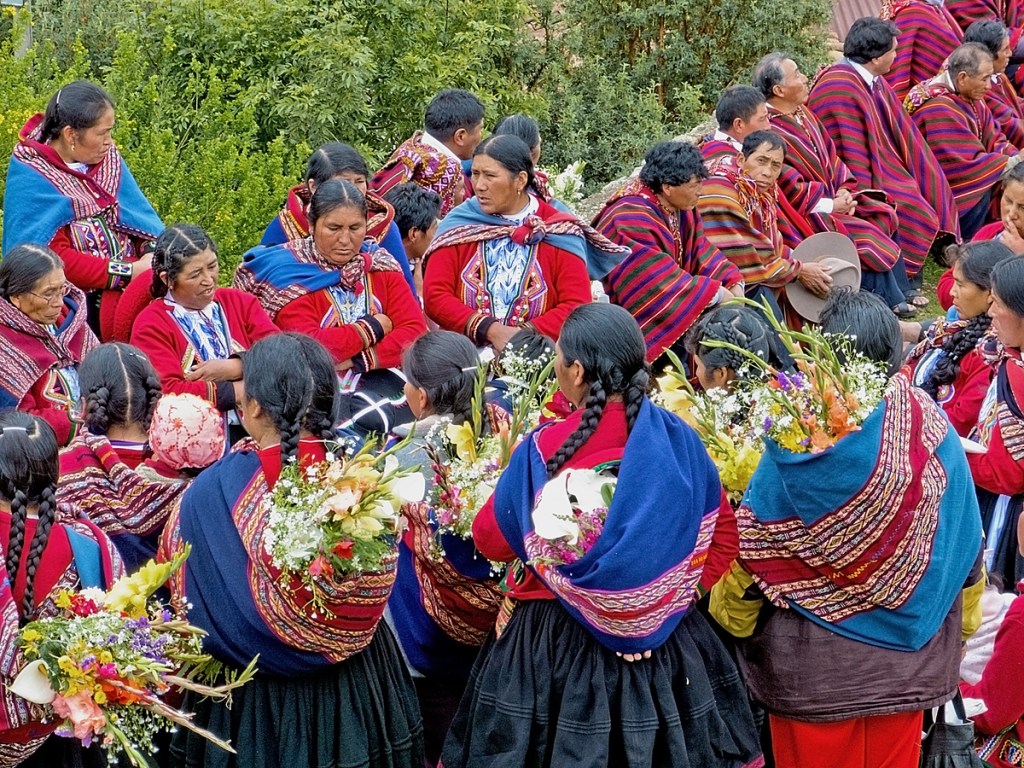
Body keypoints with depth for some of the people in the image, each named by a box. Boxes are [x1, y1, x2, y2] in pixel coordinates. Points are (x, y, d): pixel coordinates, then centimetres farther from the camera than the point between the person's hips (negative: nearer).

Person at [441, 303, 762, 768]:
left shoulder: (545, 451, -16)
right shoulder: (680, 442, -8)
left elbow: (492, 540, -2)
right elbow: (714, 536, 3)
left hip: (555, 642, -3)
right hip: (665, 642, 3)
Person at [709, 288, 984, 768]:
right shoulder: (933, 427, -7)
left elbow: (755, 546, -11)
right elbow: (965, 541, 2)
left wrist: (731, 619, 5)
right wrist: (962, 624, 16)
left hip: (817, 659, -3)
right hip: (912, 653, 3)